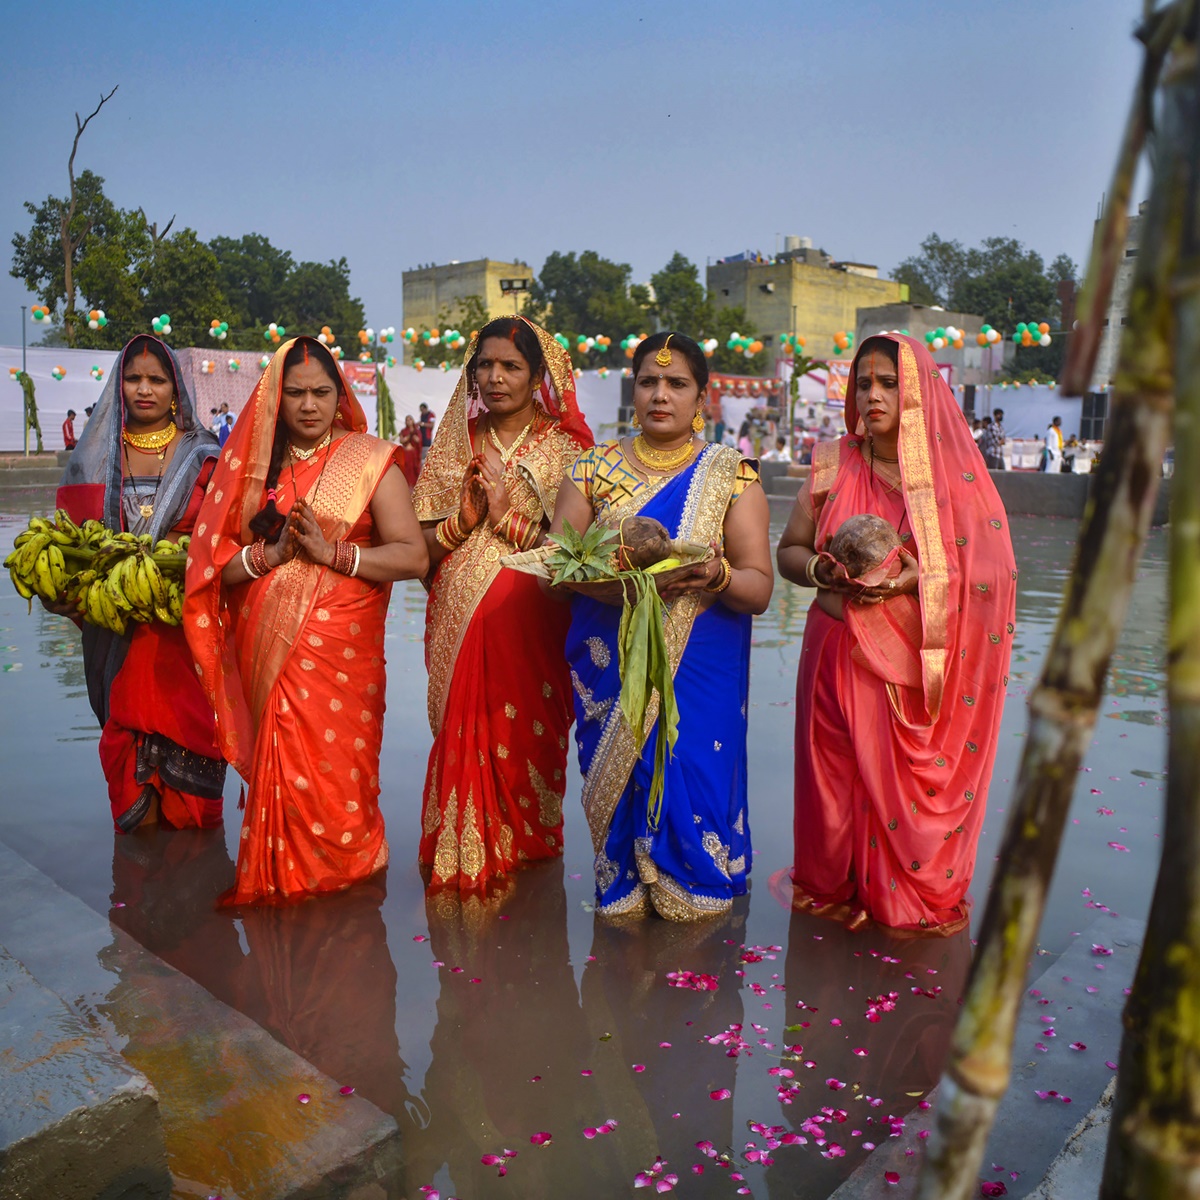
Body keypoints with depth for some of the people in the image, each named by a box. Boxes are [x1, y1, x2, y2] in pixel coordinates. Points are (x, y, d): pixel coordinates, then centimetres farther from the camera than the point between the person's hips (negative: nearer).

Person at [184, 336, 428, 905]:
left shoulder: (368, 459, 1)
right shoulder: (253, 464, 11)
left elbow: (413, 557, -8)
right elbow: (216, 564, 6)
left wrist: (331, 552, -15)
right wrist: (269, 554, -11)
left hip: (339, 650, -3)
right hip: (265, 650, 3)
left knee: (331, 772, 1)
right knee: (278, 770, 8)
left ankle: (339, 870, 23)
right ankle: (280, 880, 28)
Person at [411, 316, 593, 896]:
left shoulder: (565, 450, 2)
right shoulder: (453, 447, 11)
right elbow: (419, 548, 7)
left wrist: (509, 517, -15)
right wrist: (463, 520, -11)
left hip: (531, 624, -2)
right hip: (459, 623, 2)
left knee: (524, 737, 0)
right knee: (461, 733, 3)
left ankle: (522, 854, 20)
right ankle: (460, 858, 20)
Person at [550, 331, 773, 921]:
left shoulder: (731, 477, 4)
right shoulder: (595, 468, 9)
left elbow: (760, 588, -2)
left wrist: (718, 576, -24)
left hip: (698, 669, -1)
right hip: (612, 667, 1)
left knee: (690, 778, -3)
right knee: (620, 784, 2)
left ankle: (693, 889, 23)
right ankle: (623, 889, 26)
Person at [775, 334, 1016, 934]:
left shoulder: (956, 471, 0)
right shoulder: (832, 466, 5)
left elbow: (993, 571, -2)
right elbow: (788, 552, 9)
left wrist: (923, 579, -17)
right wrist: (825, 571, -12)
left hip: (926, 666, -1)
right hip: (842, 655, 1)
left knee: (921, 787, 5)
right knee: (842, 779, 7)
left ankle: (921, 895, 28)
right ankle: (837, 890, 29)